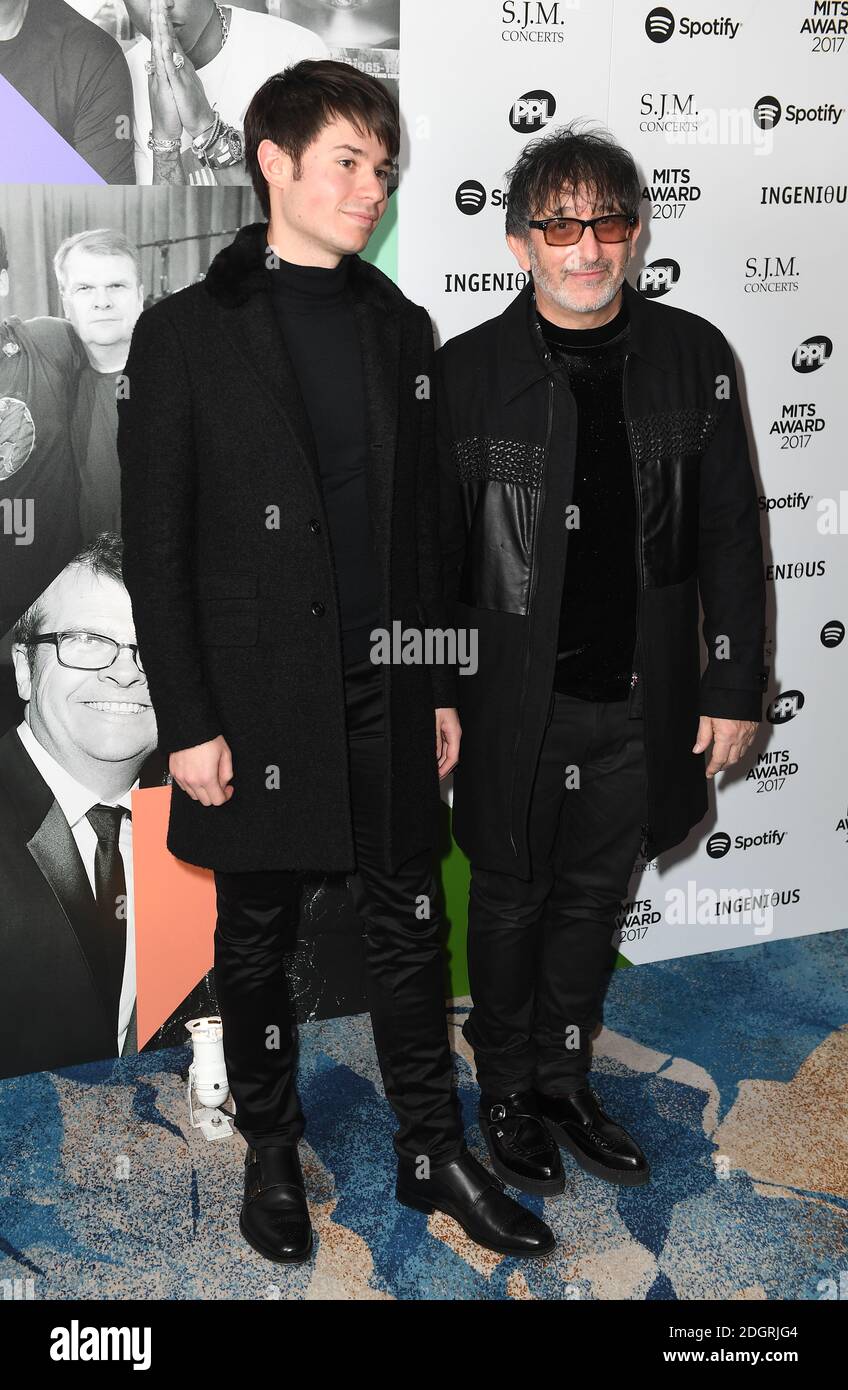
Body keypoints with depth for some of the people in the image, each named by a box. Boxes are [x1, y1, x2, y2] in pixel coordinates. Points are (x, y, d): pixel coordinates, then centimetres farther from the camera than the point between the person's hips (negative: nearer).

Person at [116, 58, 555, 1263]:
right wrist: (186, 722, -10)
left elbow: (424, 527, 11)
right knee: (255, 939, 11)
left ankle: (433, 1152, 27)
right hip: (260, 702, -3)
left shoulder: (402, 328, 9)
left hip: (387, 697, 4)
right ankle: (271, 1153, 31)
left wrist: (441, 690, 9)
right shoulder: (186, 333, -4)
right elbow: (156, 548, -6)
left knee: (407, 929, 11)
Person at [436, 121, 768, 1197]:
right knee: (512, 898, 14)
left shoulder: (692, 357, 0)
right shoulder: (467, 371, -7)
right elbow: (431, 553, -4)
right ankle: (505, 1090, 35)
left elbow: (728, 534, 3)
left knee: (596, 896, 17)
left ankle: (565, 1079, 38)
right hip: (516, 702, -2)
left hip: (643, 699, 3)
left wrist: (735, 685, 1)